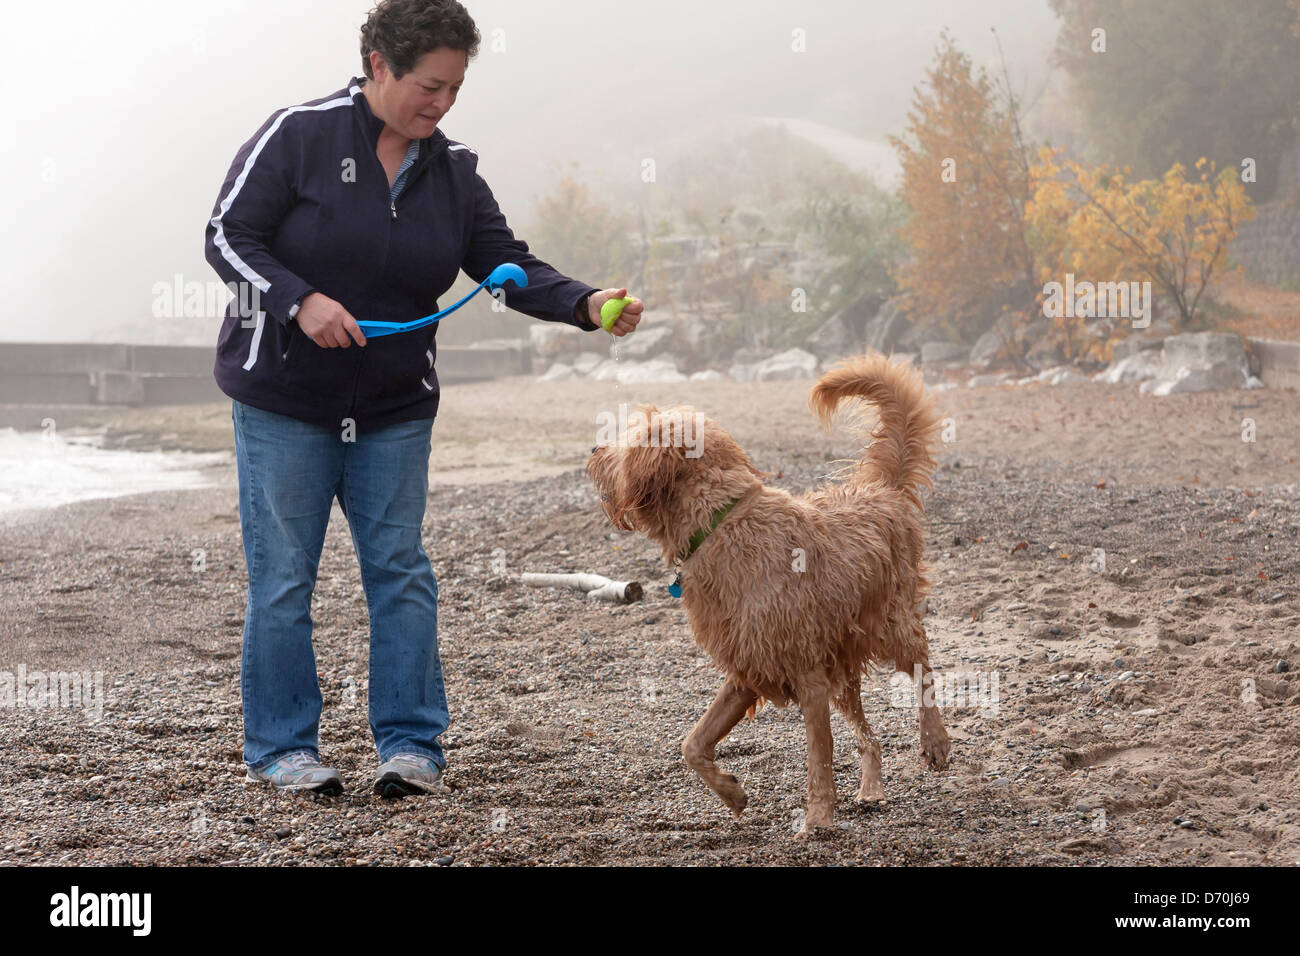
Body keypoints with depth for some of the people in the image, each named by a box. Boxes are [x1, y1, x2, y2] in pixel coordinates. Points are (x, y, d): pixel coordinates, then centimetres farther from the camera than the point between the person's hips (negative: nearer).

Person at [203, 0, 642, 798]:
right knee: (283, 575, 0)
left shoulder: (453, 170, 5)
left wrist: (586, 305, -15)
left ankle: (412, 744, 10)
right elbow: (228, 236, -9)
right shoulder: (300, 136, -9)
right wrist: (301, 301, -24)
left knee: (401, 568, 3)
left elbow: (509, 266, 3)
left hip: (395, 408, 4)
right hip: (284, 400, -4)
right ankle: (282, 747, 12)